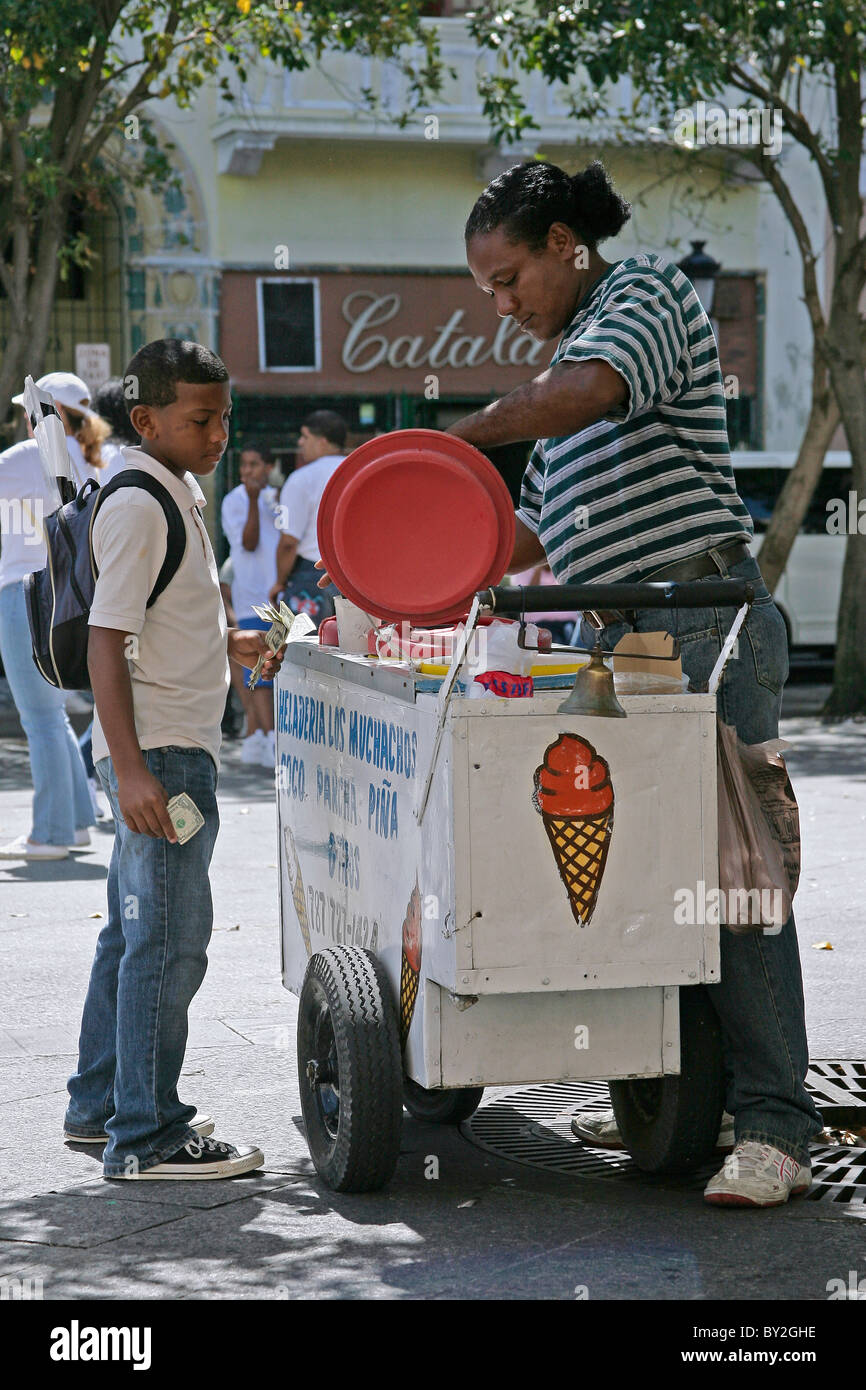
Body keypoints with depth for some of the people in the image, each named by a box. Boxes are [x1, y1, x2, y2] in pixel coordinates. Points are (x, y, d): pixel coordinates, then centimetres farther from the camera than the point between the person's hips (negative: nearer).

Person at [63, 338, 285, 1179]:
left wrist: (228, 645, 18)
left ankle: (100, 1105, 25)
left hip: (178, 748, 10)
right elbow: (107, 640, -21)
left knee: (135, 933, 16)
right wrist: (131, 769, -25)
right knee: (169, 941, -8)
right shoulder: (138, 506, -15)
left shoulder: (177, 495, 16)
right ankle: (143, 1136, -3)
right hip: (157, 753, -10)